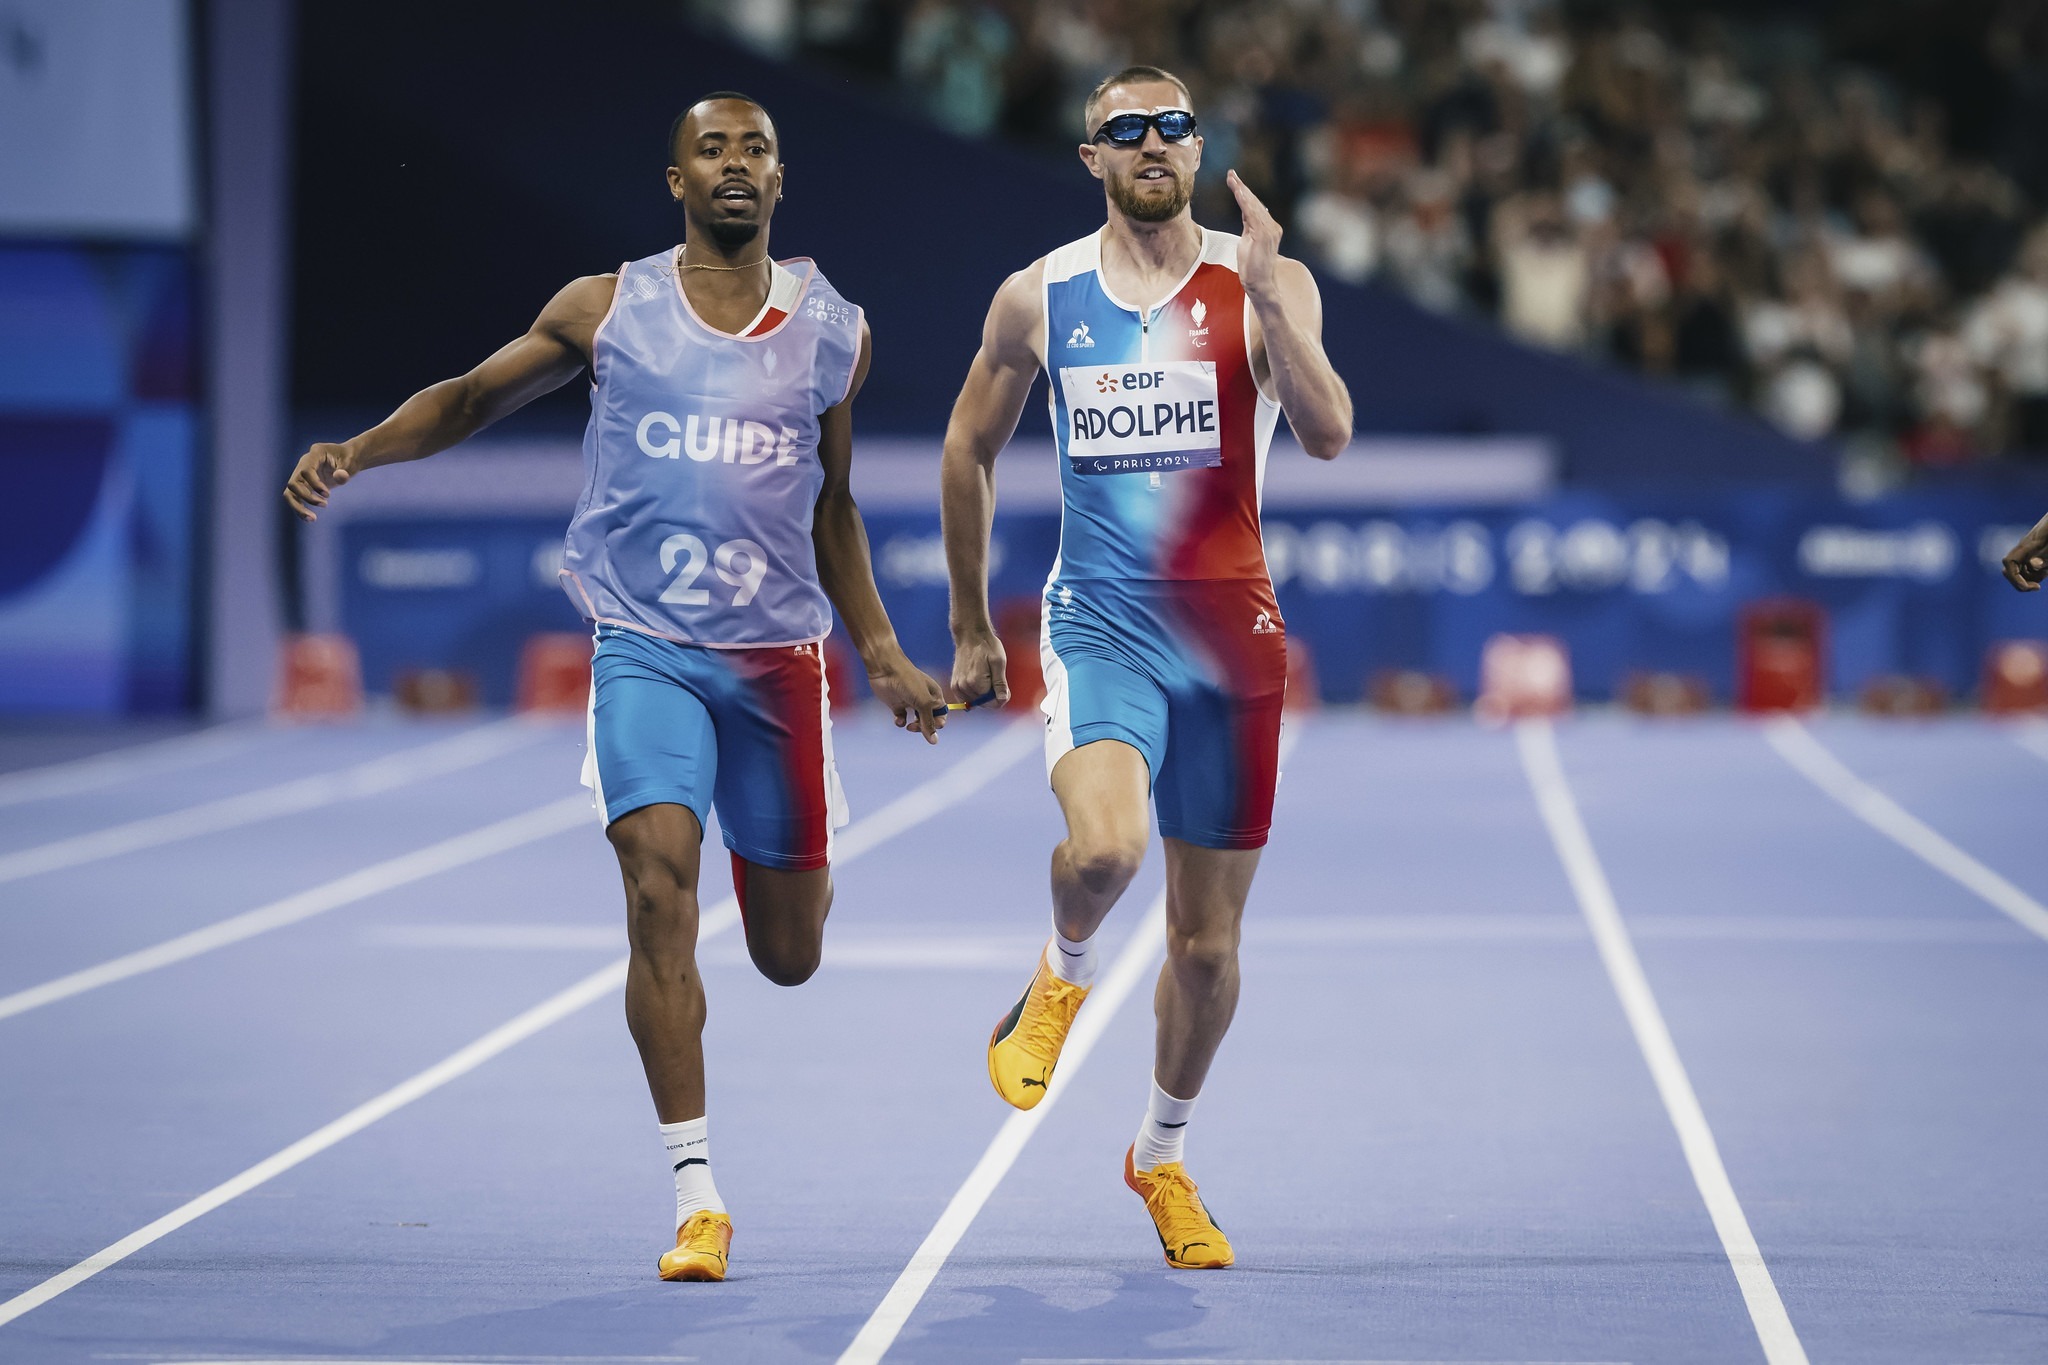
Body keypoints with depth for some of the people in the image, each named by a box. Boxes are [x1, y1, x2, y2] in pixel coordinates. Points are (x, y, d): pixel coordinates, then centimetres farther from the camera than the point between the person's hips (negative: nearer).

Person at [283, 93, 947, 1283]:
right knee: (659, 875, -22)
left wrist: (881, 654, 14)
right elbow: (472, 399, 11)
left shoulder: (833, 332, 5)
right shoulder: (607, 310, 0)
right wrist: (355, 453, -6)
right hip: (646, 647, -2)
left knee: (789, 957, 8)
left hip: (780, 656, 2)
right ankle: (697, 1193, -18)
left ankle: (789, 870, 50)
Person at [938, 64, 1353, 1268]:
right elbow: (970, 454, 16)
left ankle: (1164, 1155, 31)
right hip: (1101, 625, -1)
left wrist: (1264, 291, -24)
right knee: (1105, 844, -30)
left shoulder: (1264, 285, 0)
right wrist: (971, 624, 17)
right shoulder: (1039, 298, 3)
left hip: (1229, 633, 1)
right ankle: (1066, 972, 5)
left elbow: (1329, 435, -15)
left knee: (1208, 941, 7)